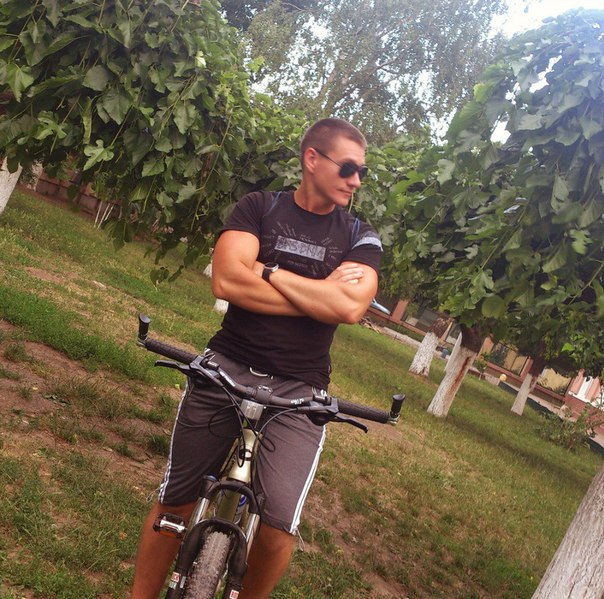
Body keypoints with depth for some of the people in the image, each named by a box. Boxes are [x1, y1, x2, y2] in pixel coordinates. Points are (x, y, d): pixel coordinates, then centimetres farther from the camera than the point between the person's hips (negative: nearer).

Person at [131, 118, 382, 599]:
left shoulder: (361, 238, 5)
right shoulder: (259, 208, 4)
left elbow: (351, 307, -14)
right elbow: (227, 280, -13)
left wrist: (268, 271, -9)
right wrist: (322, 295, -10)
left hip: (298, 391, 0)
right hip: (227, 368, 1)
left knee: (280, 526, -15)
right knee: (174, 503, 8)